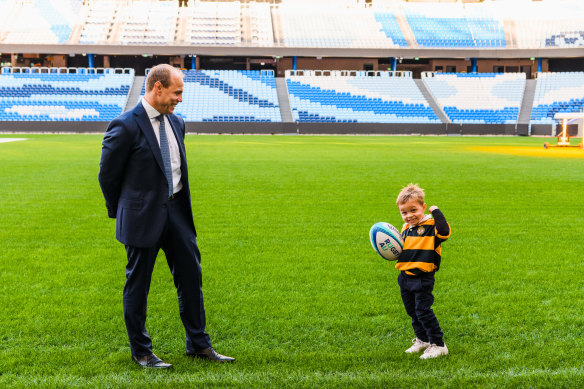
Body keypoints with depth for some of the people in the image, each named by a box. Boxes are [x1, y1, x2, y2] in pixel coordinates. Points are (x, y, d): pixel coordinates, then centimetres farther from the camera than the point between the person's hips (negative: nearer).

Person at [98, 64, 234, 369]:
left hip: (176, 210, 7)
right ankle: (140, 351, 21)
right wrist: (120, 212, 4)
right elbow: (107, 174, -6)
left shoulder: (176, 123, 9)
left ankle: (198, 344, 24)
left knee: (191, 275, 10)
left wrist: (180, 203, 18)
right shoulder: (126, 126, -14)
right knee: (138, 283, 6)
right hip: (144, 216, -7)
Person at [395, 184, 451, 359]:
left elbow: (444, 232, -32)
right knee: (412, 312, 16)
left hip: (423, 278, -8)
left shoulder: (431, 226, -11)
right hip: (405, 278, 8)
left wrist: (436, 212, -24)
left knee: (423, 311, -9)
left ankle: (438, 345, 2)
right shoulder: (406, 228, 11)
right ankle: (422, 340, 33)